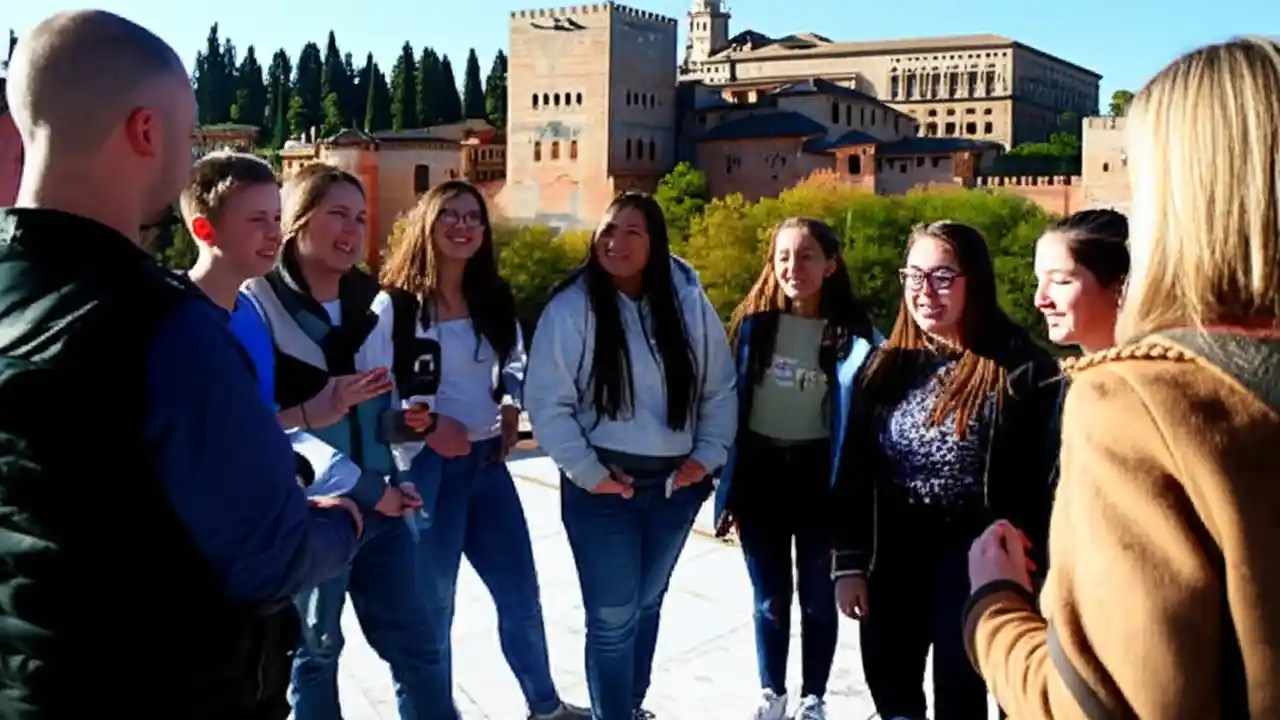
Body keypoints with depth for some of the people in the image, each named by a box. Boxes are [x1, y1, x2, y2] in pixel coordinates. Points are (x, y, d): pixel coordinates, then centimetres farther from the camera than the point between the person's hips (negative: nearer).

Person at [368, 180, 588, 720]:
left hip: (489, 462, 6)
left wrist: (511, 407, 4)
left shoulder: (494, 300, 8)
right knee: (432, 605, 9)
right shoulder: (394, 304, -11)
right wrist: (423, 424, -25)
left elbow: (515, 364, 22)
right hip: (426, 467, -6)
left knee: (521, 594, 15)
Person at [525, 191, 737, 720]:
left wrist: (708, 455, -1)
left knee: (647, 603, 21)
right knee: (612, 617, 0)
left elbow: (720, 387, 7)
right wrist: (587, 472, -14)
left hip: (675, 483, 4)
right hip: (603, 488, -4)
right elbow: (546, 402, -12)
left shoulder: (688, 303, -1)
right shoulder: (572, 306, -11)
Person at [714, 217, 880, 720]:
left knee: (817, 598, 13)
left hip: (817, 475, -2)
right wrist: (728, 488, 0)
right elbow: (730, 404, 1)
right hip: (761, 473, 2)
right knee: (769, 599, 15)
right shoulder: (754, 324, -2)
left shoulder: (851, 333, -8)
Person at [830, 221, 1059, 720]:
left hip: (974, 562, -5)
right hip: (892, 558, 5)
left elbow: (1039, 478, -13)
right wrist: (848, 562, 1)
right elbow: (854, 470, 5)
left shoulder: (1018, 366, -12)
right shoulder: (888, 364, 4)